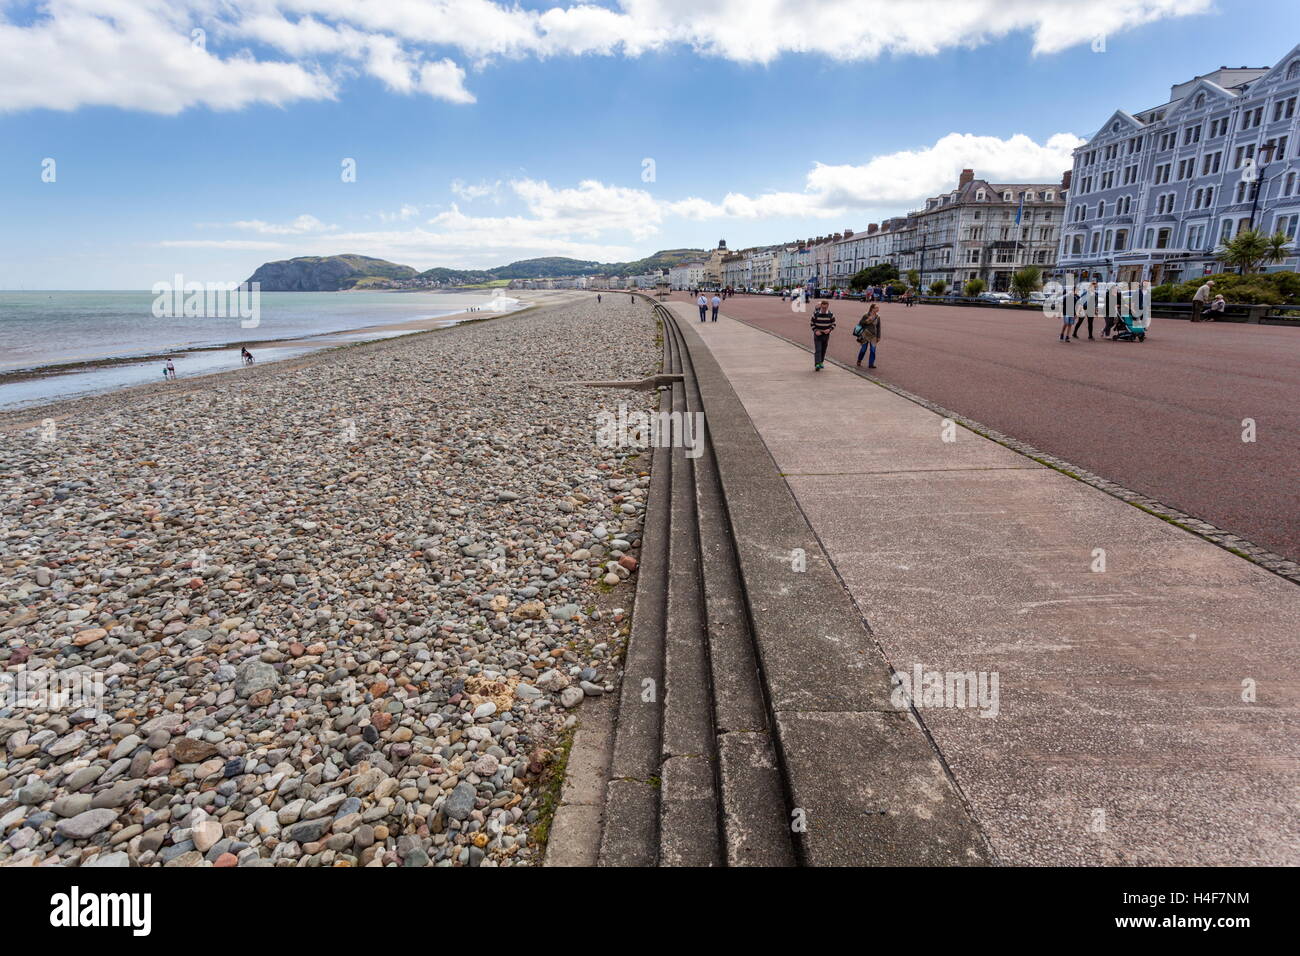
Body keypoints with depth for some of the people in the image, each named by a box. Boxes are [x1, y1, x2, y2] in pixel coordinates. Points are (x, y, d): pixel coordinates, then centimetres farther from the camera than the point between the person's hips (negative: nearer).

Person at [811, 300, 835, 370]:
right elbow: (812, 324, 1)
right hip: (817, 335, -3)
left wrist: (829, 329, -14)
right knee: (818, 350, -13)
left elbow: (833, 324, 6)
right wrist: (815, 331, -15)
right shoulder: (816, 314, -7)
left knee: (823, 350, 14)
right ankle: (817, 364, -19)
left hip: (826, 335, 3)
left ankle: (821, 362, 33)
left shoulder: (831, 314, -2)